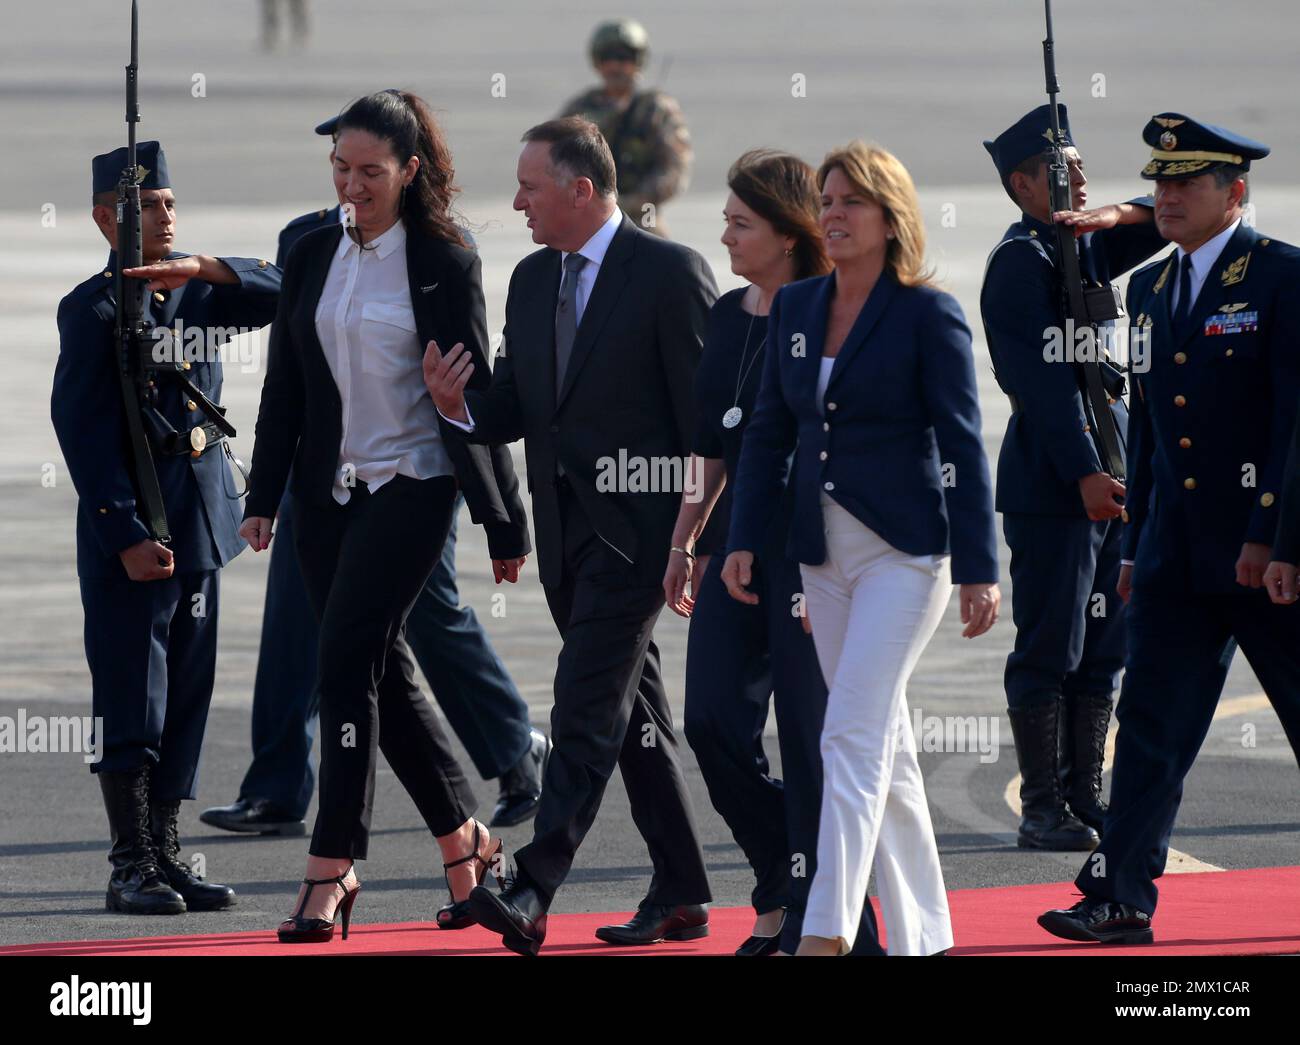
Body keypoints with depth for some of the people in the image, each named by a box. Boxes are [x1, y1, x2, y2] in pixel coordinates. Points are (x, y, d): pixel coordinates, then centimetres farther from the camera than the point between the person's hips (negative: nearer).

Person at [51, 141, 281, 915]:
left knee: (188, 695, 8)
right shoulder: (94, 308, -6)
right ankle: (132, 868, -2)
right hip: (129, 525, -6)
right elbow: (83, 432, -11)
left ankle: (167, 854, 14)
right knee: (132, 700, -5)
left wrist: (204, 267, -16)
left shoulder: (198, 291, 12)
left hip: (200, 522, 6)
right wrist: (128, 537, -17)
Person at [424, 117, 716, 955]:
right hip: (566, 528, 8)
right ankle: (682, 898, 18)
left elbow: (706, 412, -10)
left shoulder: (669, 272, -9)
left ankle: (534, 894, -22)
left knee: (586, 707, -14)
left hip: (637, 529, -8)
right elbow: (516, 408, 16)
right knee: (635, 712, 12)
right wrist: (460, 406, -6)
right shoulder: (533, 280, 13)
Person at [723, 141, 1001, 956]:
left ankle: (827, 934, -19)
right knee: (887, 749, 10)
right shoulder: (795, 308, 9)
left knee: (852, 737, -15)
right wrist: (745, 540, 6)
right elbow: (771, 432, 14)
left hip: (904, 550, -6)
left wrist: (979, 570, -11)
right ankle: (922, 937, 16)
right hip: (826, 551, 6)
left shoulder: (928, 314, -8)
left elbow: (963, 446, -9)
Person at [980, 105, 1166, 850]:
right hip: (1051, 481, -9)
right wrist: (1084, 474, -21)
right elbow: (1045, 379, -16)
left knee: (1102, 649, 10)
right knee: (1049, 652, -4)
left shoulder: (1086, 249, 15)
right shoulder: (1022, 260, -10)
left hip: (1106, 474, 9)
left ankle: (1086, 797, 16)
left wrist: (1115, 216, -1)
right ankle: (1043, 809, -1)